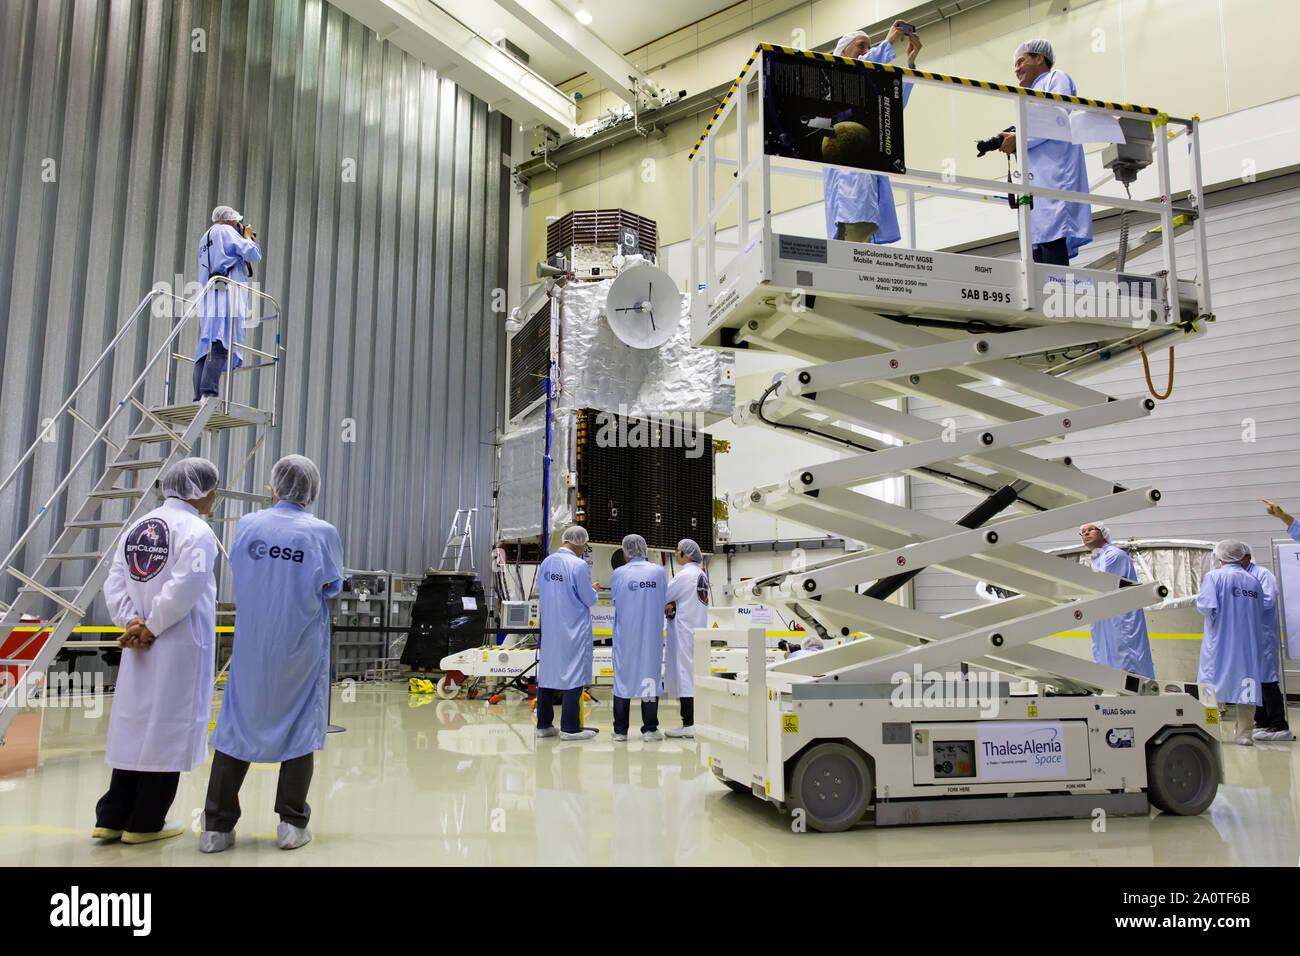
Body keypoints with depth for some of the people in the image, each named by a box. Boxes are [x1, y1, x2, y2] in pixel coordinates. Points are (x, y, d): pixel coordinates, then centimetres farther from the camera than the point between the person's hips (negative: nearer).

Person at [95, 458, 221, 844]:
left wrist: (132, 622, -3)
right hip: (181, 647, -7)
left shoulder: (137, 527, 10)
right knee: (167, 729, 4)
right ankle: (145, 823, 14)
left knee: (135, 725, 15)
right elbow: (186, 585, -24)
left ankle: (113, 818, 22)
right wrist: (152, 627, -12)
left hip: (139, 650, 7)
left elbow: (115, 584, 5)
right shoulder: (195, 530, -13)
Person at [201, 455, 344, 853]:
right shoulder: (322, 532, -12)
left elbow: (236, 570, 10)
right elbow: (331, 585, -2)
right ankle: (292, 823, 16)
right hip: (301, 649, -2)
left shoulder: (248, 525, -4)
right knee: (300, 728, 10)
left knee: (239, 725, 12)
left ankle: (217, 826, 16)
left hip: (251, 648, 2)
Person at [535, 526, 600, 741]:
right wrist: (593, 590, 11)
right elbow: (589, 600, -11)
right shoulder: (579, 565, -16)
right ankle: (569, 727, 4)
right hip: (573, 631, -7)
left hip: (549, 629, 7)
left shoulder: (546, 563, 3)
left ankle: (544, 725, 20)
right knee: (574, 674, 1)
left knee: (547, 673, 12)